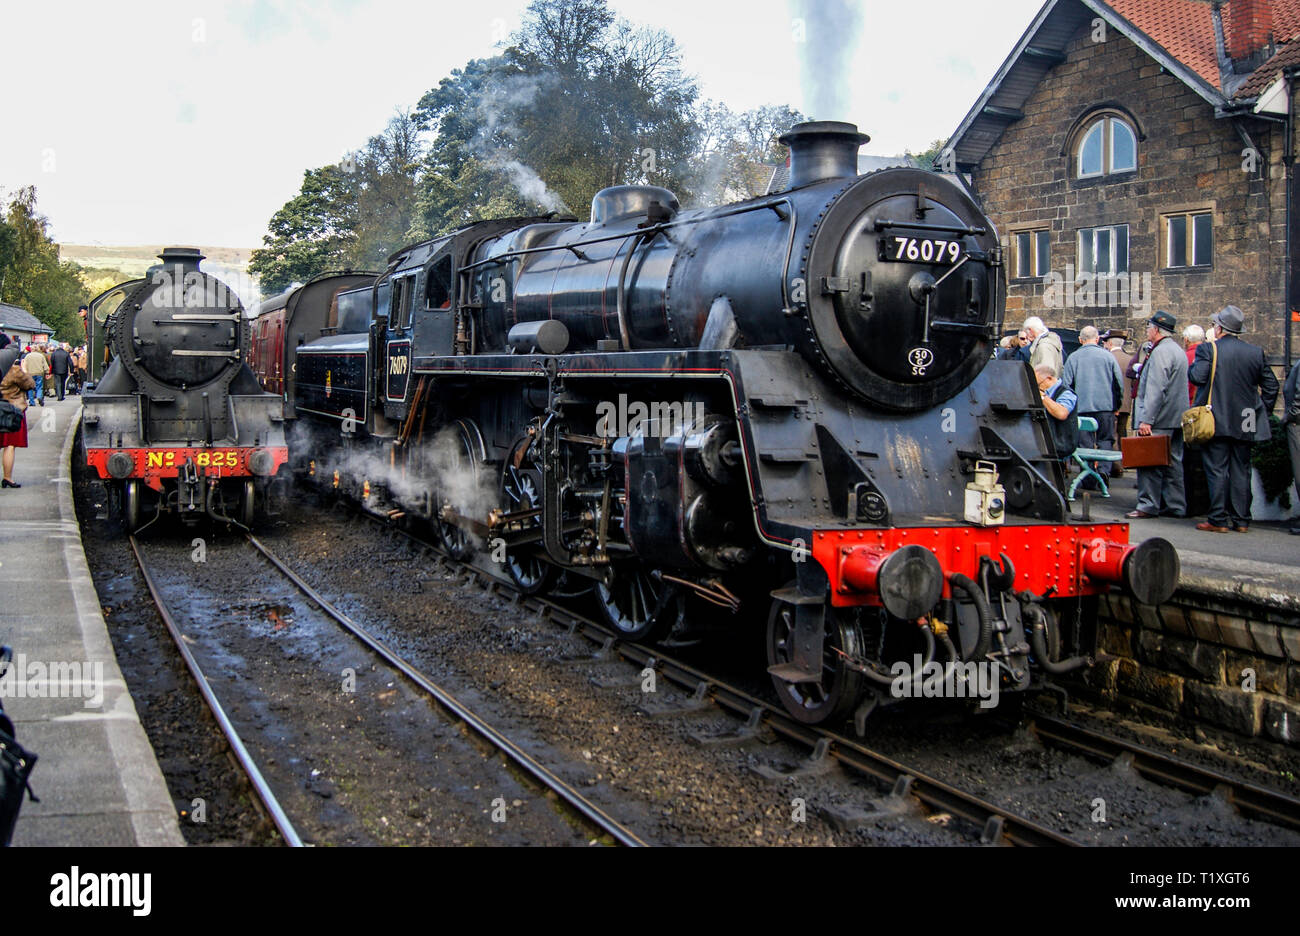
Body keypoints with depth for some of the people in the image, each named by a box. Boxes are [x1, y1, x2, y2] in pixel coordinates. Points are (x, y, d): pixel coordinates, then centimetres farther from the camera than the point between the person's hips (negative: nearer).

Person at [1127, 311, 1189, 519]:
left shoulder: (1160, 352, -15)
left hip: (1159, 419, -10)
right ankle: (1176, 505, 14)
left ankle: (1148, 505, -7)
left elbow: (1155, 389, -22)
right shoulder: (1178, 351, 18)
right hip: (1177, 418, 10)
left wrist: (1146, 419, -23)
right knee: (1173, 462, 11)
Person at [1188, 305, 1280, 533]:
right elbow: (1271, 385, 7)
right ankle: (1241, 520, 12)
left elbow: (1198, 377, -19)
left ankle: (1218, 520, -2)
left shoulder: (1208, 349, -9)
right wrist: (1262, 412, 15)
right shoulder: (1256, 352, 5)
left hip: (1216, 421, -4)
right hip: (1245, 424, 4)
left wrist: (1193, 367, 3)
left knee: (1217, 470, -1)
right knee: (1241, 470, 10)